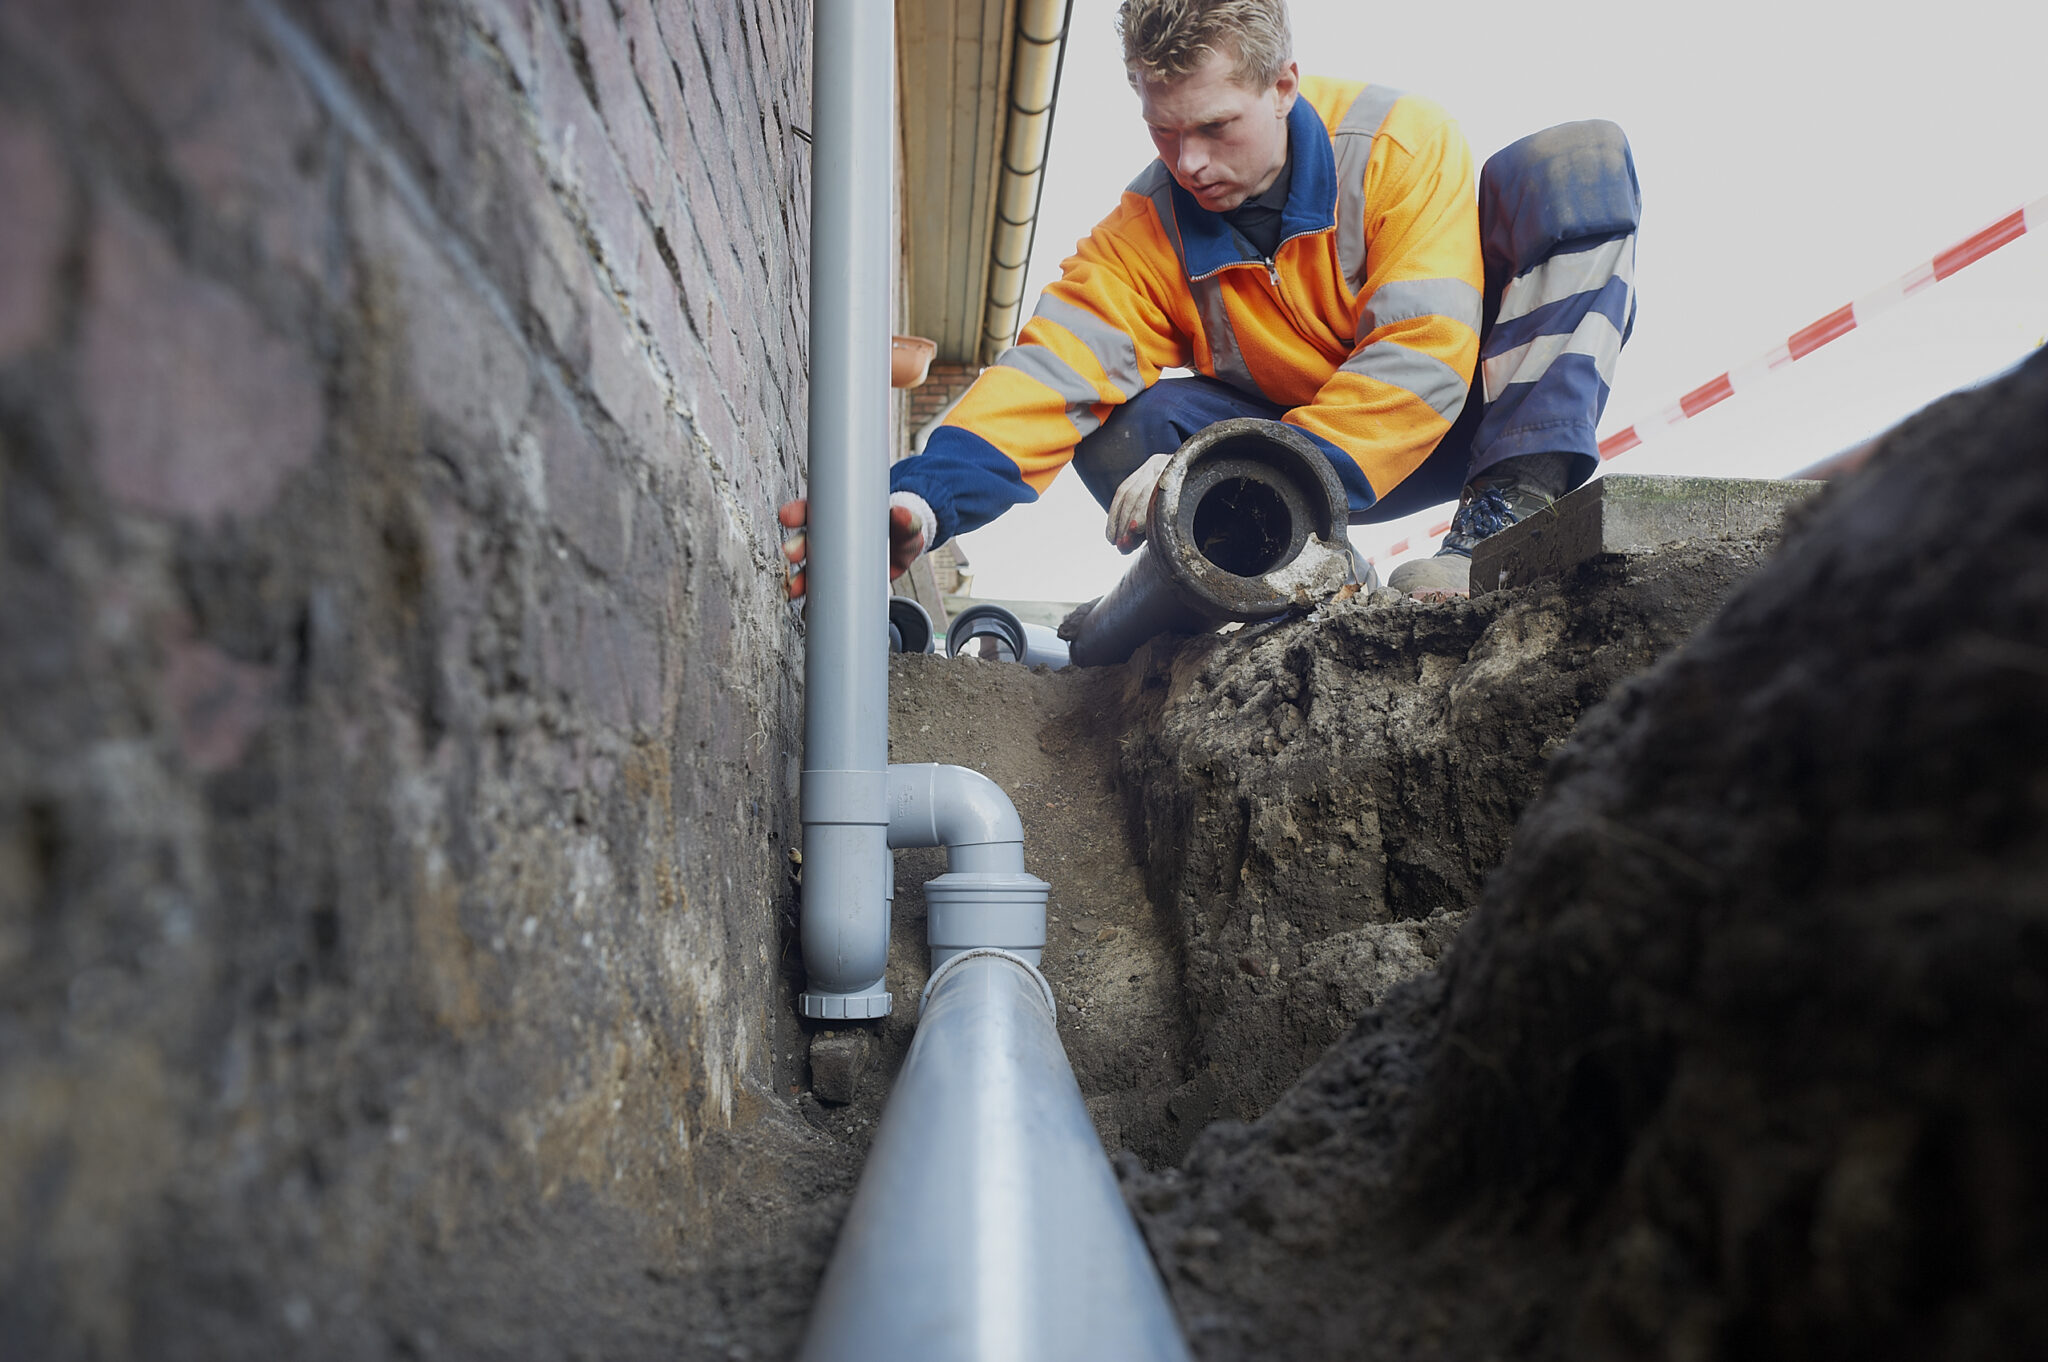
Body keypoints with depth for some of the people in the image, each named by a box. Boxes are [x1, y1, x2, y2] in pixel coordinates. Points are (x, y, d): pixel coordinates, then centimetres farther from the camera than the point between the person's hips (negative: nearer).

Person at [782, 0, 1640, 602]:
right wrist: (926, 496, -45)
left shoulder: (1403, 143, -20)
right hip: (1319, 453, 2)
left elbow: (1424, 358, -30)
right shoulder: (1146, 233, -11)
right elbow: (1056, 364, -26)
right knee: (1121, 432, -22)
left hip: (1469, 405, -2)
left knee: (1577, 163, -25)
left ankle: (1517, 502, -33)